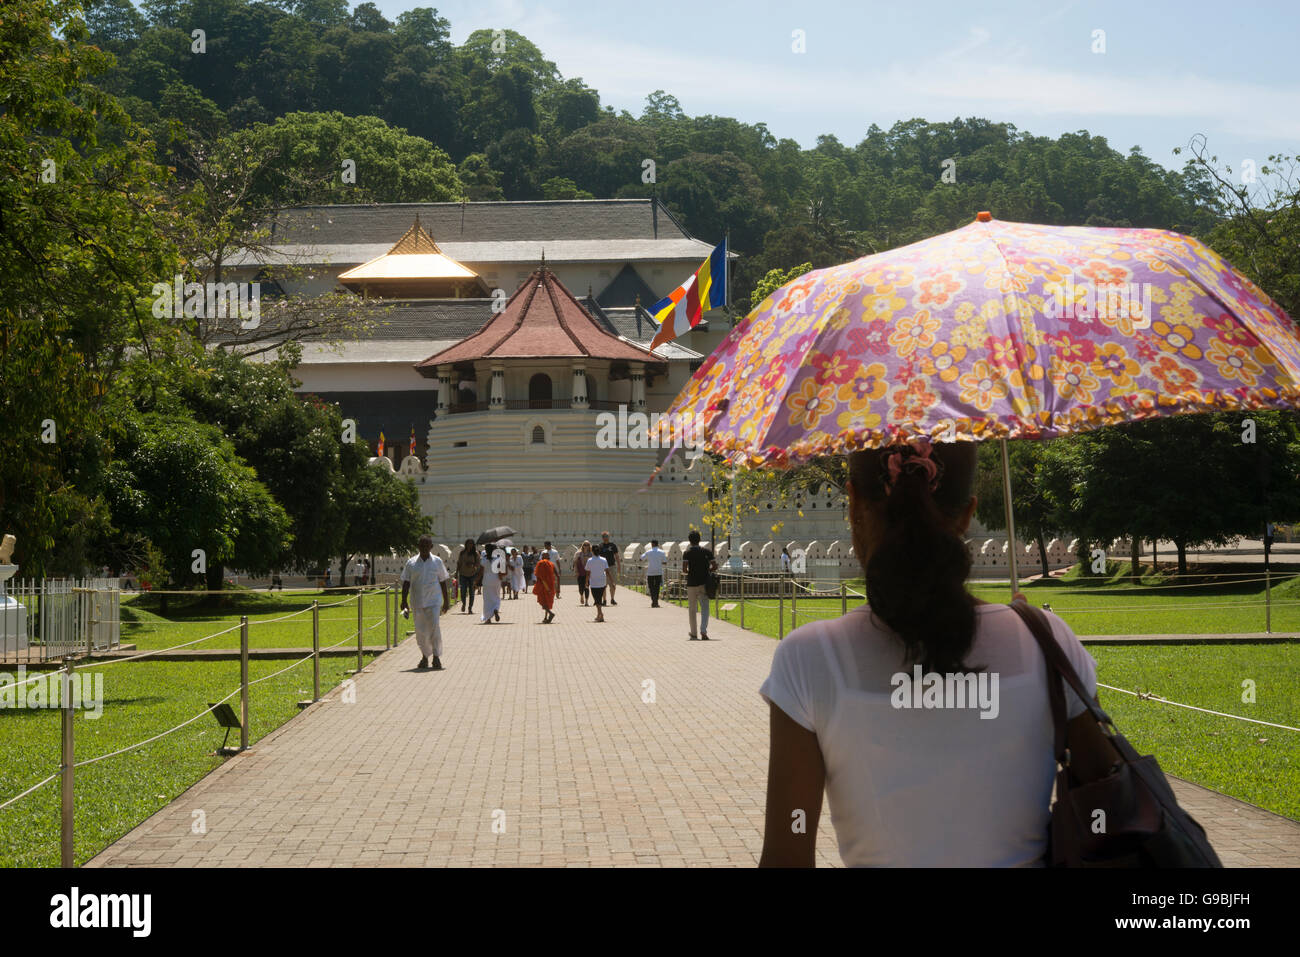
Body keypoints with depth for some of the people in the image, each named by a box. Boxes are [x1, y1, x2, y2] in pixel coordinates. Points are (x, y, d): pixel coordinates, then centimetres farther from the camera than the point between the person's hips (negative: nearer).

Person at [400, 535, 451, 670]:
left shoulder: (437, 562, 4)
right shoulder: (411, 563, 4)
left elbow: (443, 582, 9)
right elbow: (406, 583, 5)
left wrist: (446, 601, 8)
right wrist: (404, 601, -4)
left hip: (434, 601, -1)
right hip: (417, 602, 1)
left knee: (435, 628, -12)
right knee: (420, 631, 6)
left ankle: (436, 657, -7)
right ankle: (425, 656, 23)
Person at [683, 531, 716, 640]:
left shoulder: (687, 553, -5)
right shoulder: (706, 552, 2)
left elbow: (684, 569, -15)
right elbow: (715, 567, -1)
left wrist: (688, 572, 7)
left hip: (691, 584, -1)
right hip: (704, 584, 1)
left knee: (692, 610, 12)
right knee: (705, 608, 1)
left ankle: (693, 634, 18)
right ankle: (703, 631, -19)